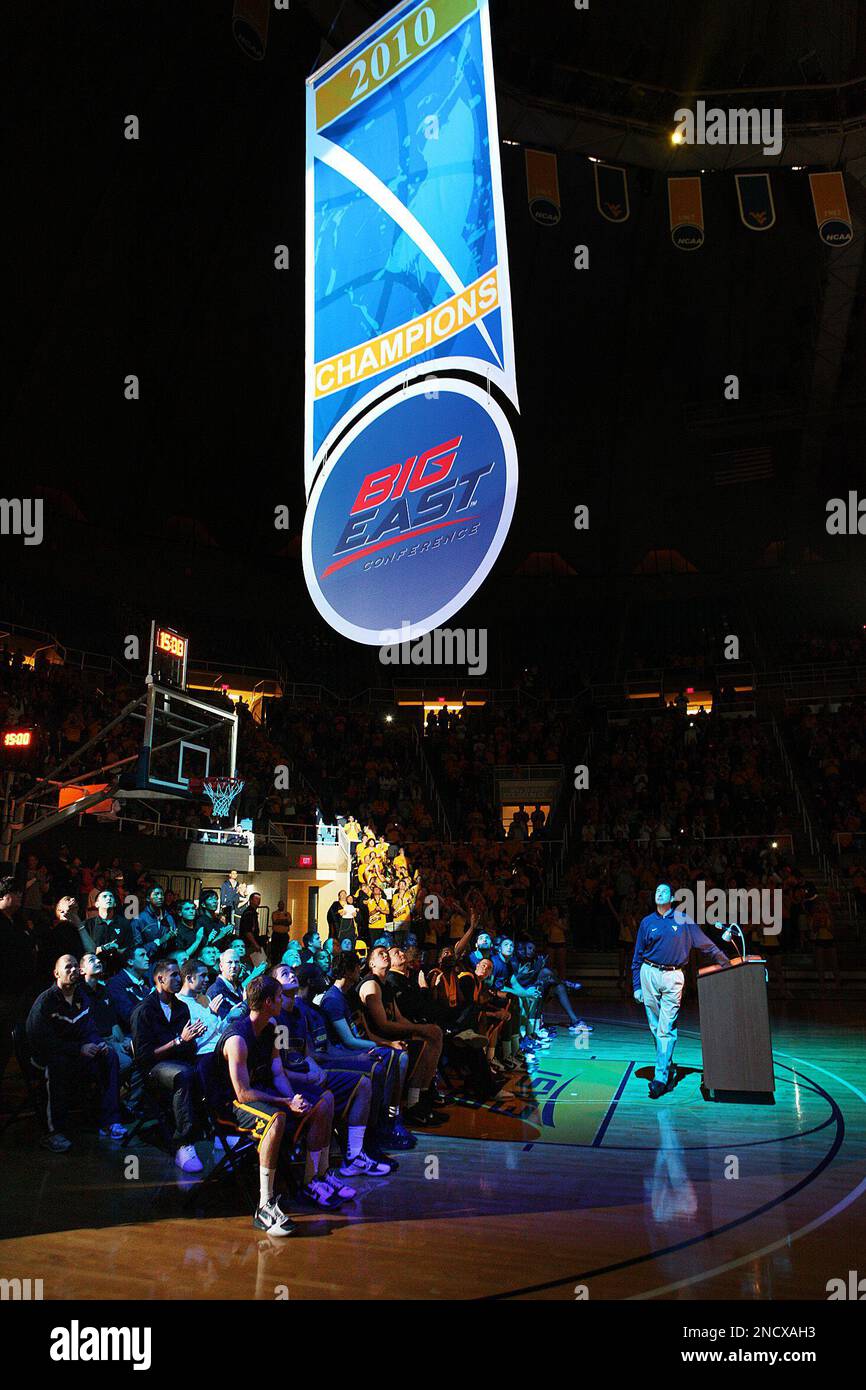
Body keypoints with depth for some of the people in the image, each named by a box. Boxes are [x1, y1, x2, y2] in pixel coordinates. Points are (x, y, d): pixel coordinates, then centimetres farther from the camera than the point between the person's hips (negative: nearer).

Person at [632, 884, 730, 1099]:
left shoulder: (683, 920, 6)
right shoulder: (647, 922, 10)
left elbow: (705, 944, 8)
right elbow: (637, 957, 12)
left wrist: (726, 962, 4)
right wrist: (636, 986, 7)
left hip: (673, 978, -2)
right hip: (649, 974, 2)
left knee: (666, 1029, -7)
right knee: (656, 1028, 6)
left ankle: (661, 1077, -9)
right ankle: (669, 1068, 20)